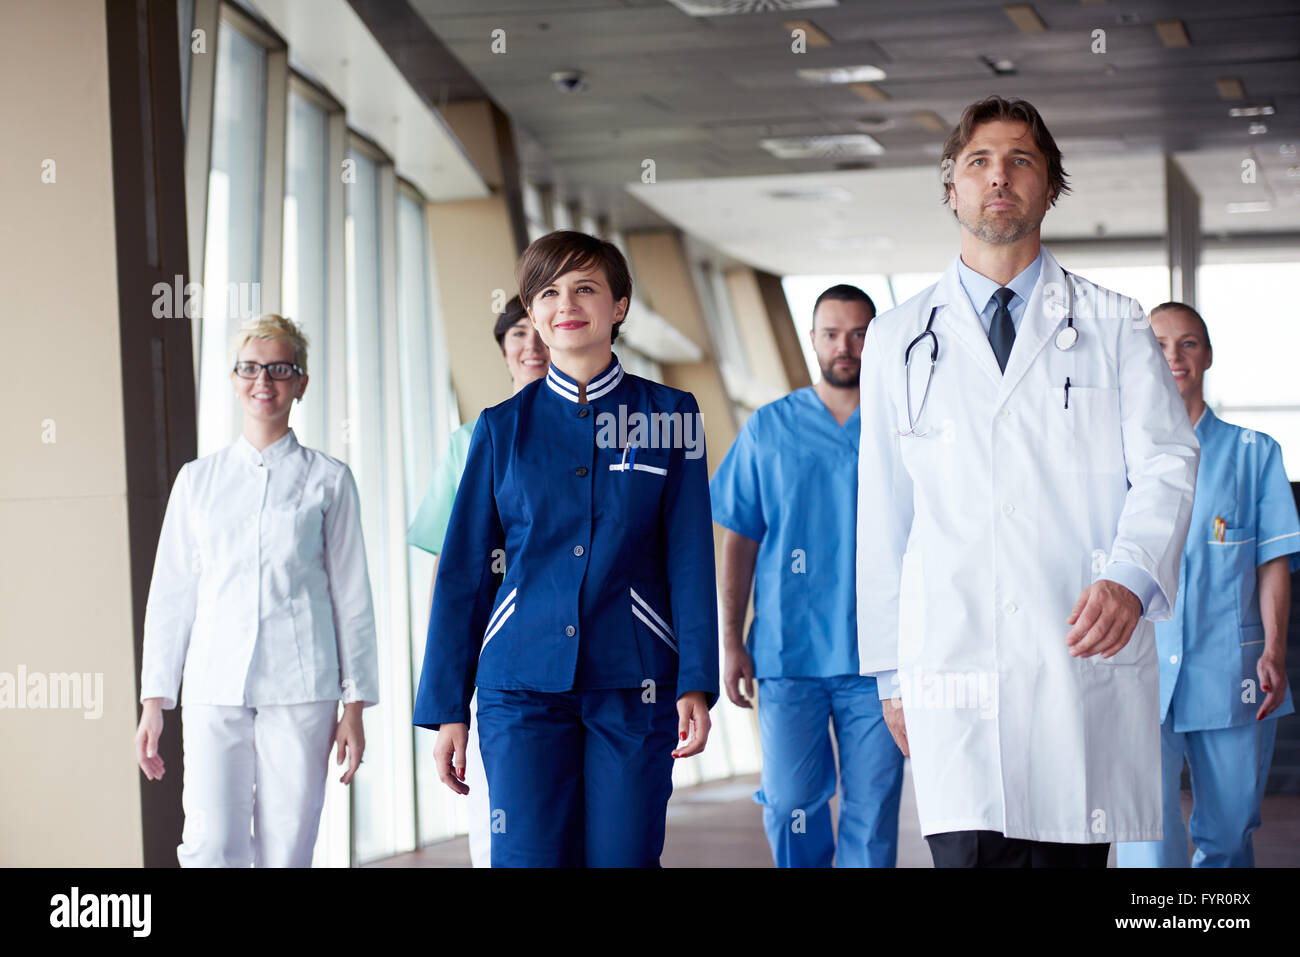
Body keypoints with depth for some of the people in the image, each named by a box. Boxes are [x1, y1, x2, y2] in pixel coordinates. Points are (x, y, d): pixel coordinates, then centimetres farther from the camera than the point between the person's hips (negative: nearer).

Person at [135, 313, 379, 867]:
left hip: (300, 690, -1)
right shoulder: (198, 480, 12)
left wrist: (355, 705, 3)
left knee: (287, 852, -2)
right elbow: (171, 593, 13)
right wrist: (154, 701, 9)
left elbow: (351, 596, 7)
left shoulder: (327, 481, 7)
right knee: (212, 851, -9)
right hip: (215, 690, 1)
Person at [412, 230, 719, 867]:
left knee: (623, 857, 0)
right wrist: (447, 708, 5)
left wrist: (695, 684, -8)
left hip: (634, 685, 0)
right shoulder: (503, 428, 8)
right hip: (523, 688, 1)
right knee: (527, 858, -6)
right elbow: (465, 572, 9)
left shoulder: (668, 416, 6)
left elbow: (691, 559, 3)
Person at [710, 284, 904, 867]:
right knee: (789, 808, 0)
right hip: (787, 652, 1)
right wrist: (731, 643, 2)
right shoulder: (769, 428, 7)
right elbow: (738, 540, 9)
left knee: (873, 809, 0)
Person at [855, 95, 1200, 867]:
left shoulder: (1116, 328, 13)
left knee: (1071, 857, -2)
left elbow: (1167, 465, 2)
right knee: (972, 855, -15)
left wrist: (1130, 578, -18)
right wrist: (891, 671, 11)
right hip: (953, 673, 0)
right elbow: (882, 512, 15)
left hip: (1087, 658, 0)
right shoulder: (899, 341, 16)